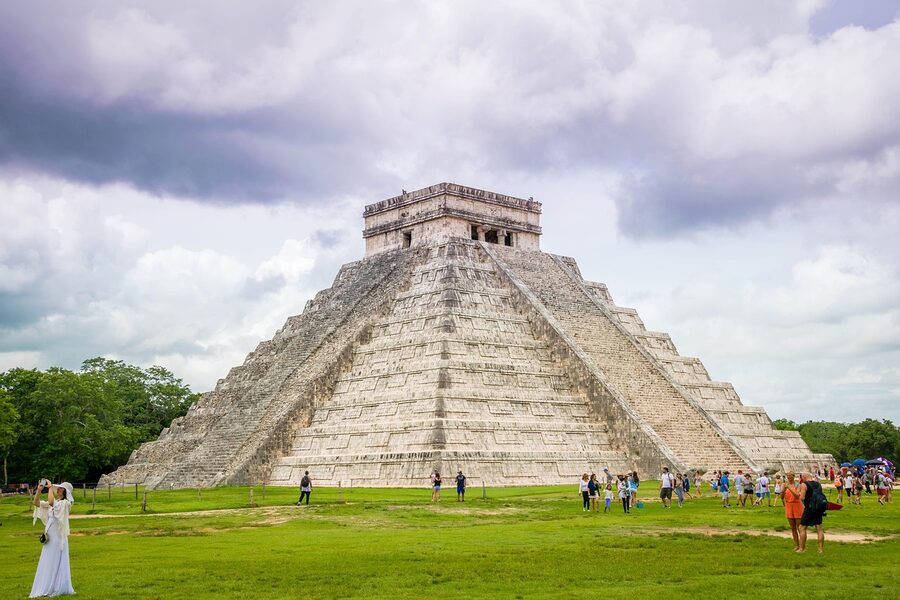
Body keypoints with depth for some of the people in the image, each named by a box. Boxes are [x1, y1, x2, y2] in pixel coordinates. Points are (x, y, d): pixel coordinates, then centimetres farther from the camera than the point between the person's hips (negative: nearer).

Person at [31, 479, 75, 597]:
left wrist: (50, 487, -20)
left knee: (55, 564, -3)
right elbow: (37, 503, 9)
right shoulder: (54, 503, 13)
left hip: (58, 538, -8)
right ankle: (46, 589, 19)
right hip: (49, 538, 8)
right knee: (47, 564, 12)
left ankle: (57, 589, 3)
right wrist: (39, 490, -3)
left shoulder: (65, 503, -12)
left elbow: (51, 502, -29)